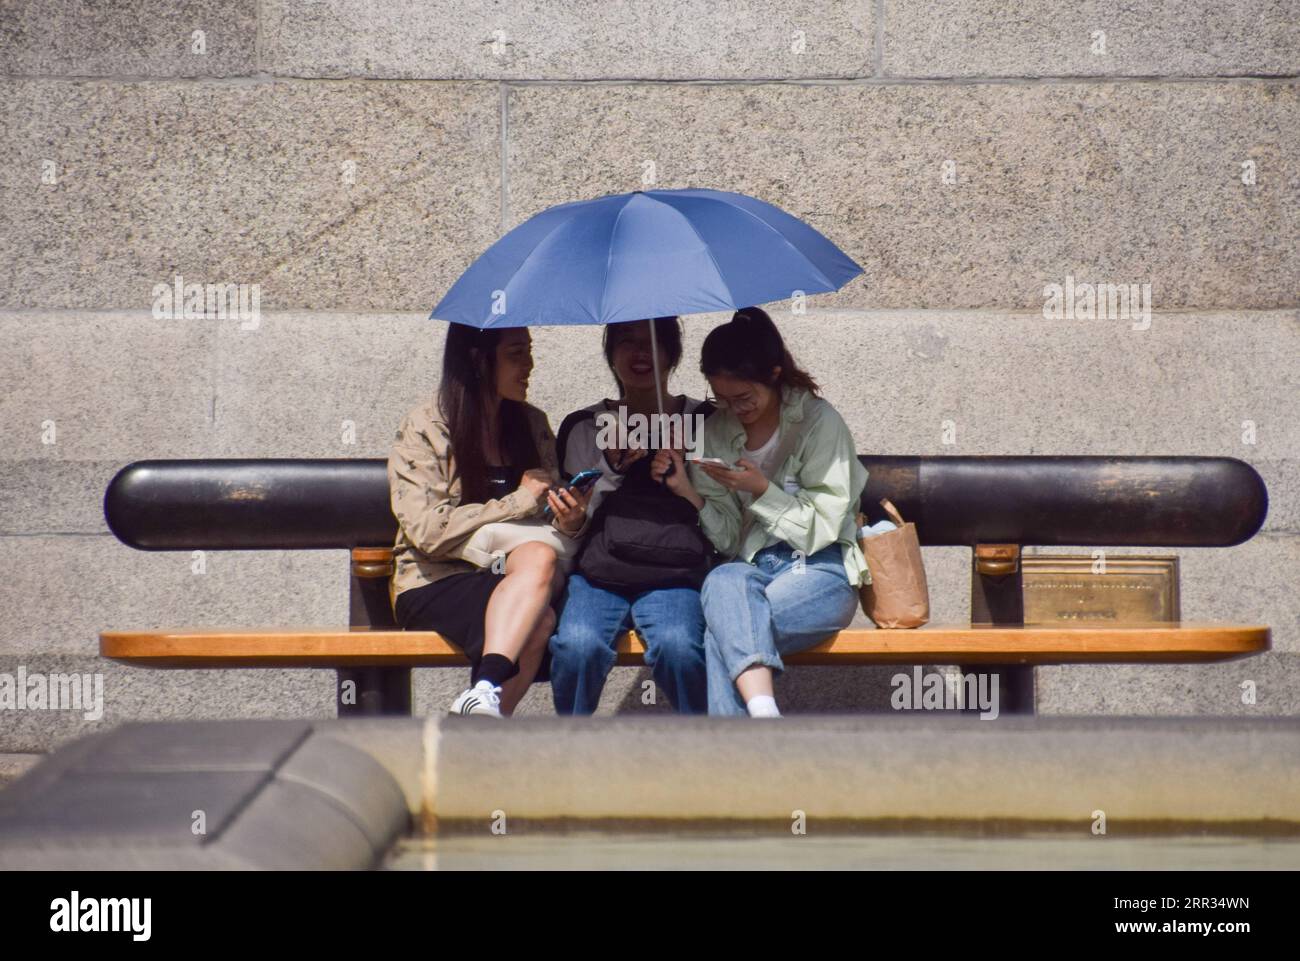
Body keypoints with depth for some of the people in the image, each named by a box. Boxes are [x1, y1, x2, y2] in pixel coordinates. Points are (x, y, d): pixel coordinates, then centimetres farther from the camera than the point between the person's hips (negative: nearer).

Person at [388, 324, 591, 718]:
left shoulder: (532, 425, 14)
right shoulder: (423, 431, -3)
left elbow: (550, 516, 16)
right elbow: (428, 532, -13)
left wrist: (571, 522, -10)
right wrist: (520, 501, -11)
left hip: (512, 577, 4)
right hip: (435, 584, -4)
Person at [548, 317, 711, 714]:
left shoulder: (703, 420, 13)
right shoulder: (583, 427, 16)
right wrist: (612, 469, -3)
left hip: (673, 577, -1)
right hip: (596, 574, 1)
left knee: (677, 645, -33)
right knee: (577, 646, -31)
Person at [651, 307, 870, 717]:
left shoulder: (819, 422, -2)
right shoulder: (716, 431, 11)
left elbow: (824, 527, -5)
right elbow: (727, 537, 7)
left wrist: (763, 490, -16)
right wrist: (689, 493, -10)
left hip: (820, 572, -3)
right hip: (751, 567, 3)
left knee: (724, 634, -32)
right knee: (724, 580, -36)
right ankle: (764, 712, -51)